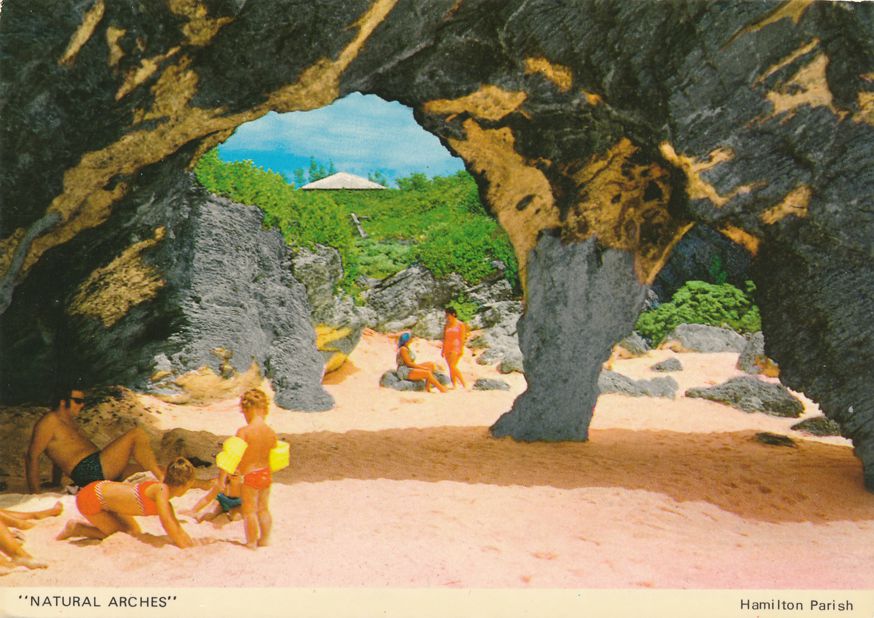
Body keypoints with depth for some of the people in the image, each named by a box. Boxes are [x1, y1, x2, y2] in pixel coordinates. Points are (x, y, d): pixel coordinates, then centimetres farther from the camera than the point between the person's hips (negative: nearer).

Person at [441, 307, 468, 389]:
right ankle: (453, 385, 6)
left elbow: (462, 337, -6)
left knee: (453, 367, -18)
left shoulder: (460, 324, -1)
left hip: (456, 348, -6)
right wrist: (443, 350, 14)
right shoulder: (447, 325, 15)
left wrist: (461, 349, -13)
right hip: (448, 348, 6)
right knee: (451, 368, 3)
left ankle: (464, 385, -16)